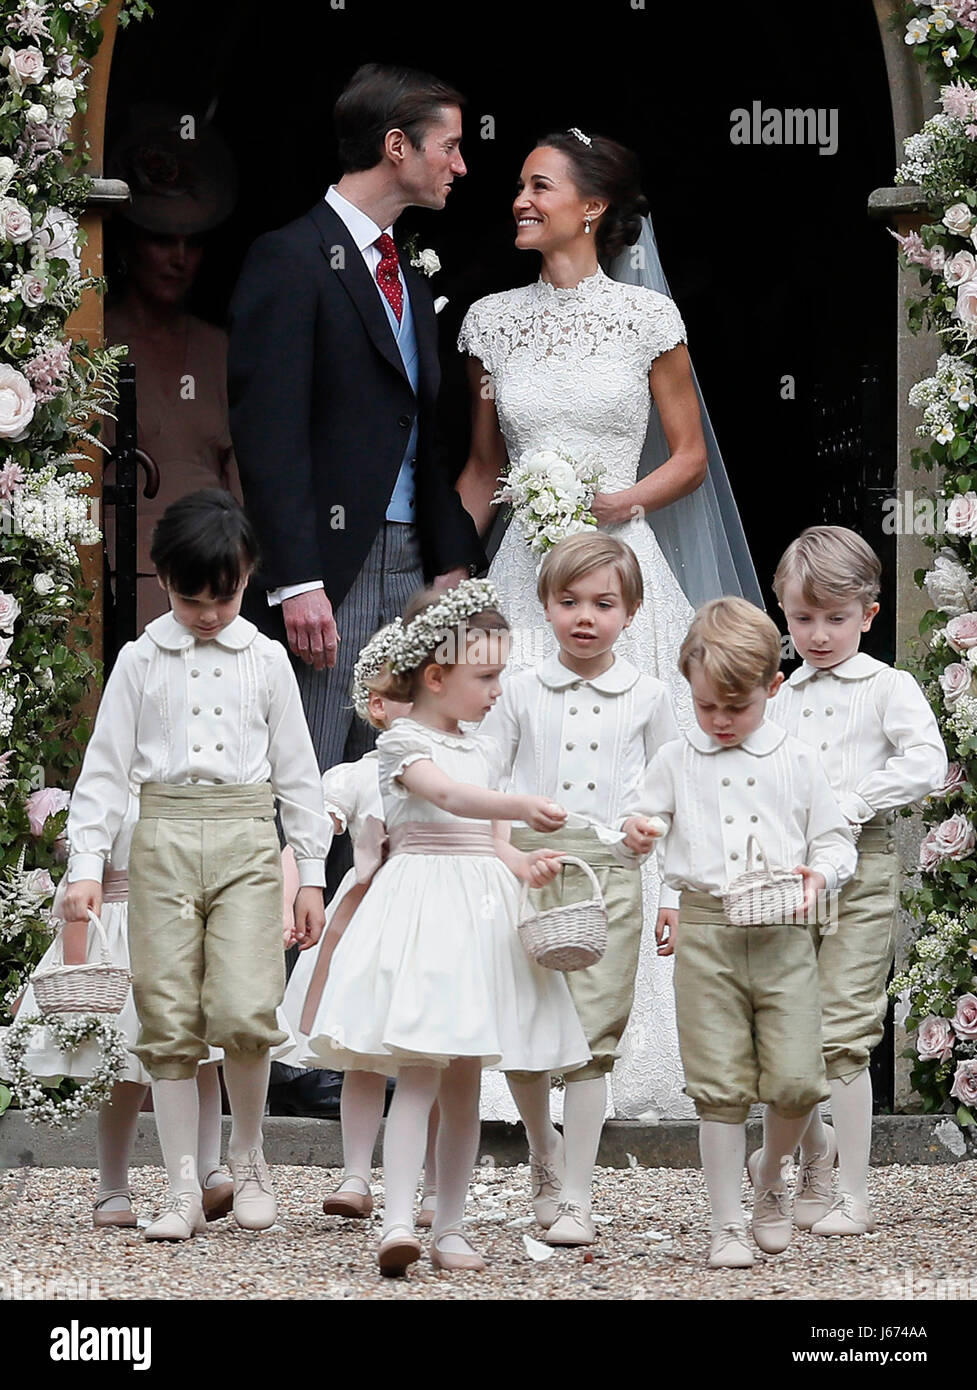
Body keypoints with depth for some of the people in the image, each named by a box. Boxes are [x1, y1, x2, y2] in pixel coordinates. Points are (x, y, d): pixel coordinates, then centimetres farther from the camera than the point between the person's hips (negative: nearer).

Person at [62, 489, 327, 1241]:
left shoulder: (266, 660, 9)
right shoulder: (141, 661, 8)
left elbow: (297, 771, 11)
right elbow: (106, 765, 6)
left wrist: (312, 873, 8)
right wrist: (86, 863, -4)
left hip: (246, 839, -1)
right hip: (164, 839, 1)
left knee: (244, 1012, -13)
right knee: (170, 1022, -1)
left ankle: (248, 1154, 11)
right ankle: (184, 1188, 5)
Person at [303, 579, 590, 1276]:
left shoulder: (483, 748, 18)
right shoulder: (403, 741, -5)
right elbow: (452, 797, -24)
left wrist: (525, 864, -4)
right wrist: (524, 807, -39)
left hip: (481, 906, 7)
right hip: (423, 900, -7)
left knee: (466, 1079, 7)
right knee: (419, 1072, -16)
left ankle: (450, 1229, 11)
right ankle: (398, 1221, -23)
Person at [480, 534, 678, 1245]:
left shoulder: (647, 697, 7)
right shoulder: (521, 692, 8)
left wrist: (675, 895, 8)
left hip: (608, 874, -1)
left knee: (590, 1038, -5)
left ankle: (575, 1197, 0)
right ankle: (545, 1156, 29)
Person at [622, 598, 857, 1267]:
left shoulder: (797, 761, 7)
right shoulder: (678, 761, 10)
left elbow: (835, 840, 9)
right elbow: (646, 819, 14)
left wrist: (820, 875, -12)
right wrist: (635, 832, -10)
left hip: (784, 936, 0)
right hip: (707, 932, 0)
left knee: (796, 1080, -8)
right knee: (721, 1087, -1)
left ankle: (770, 1171, 24)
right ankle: (728, 1226, 7)